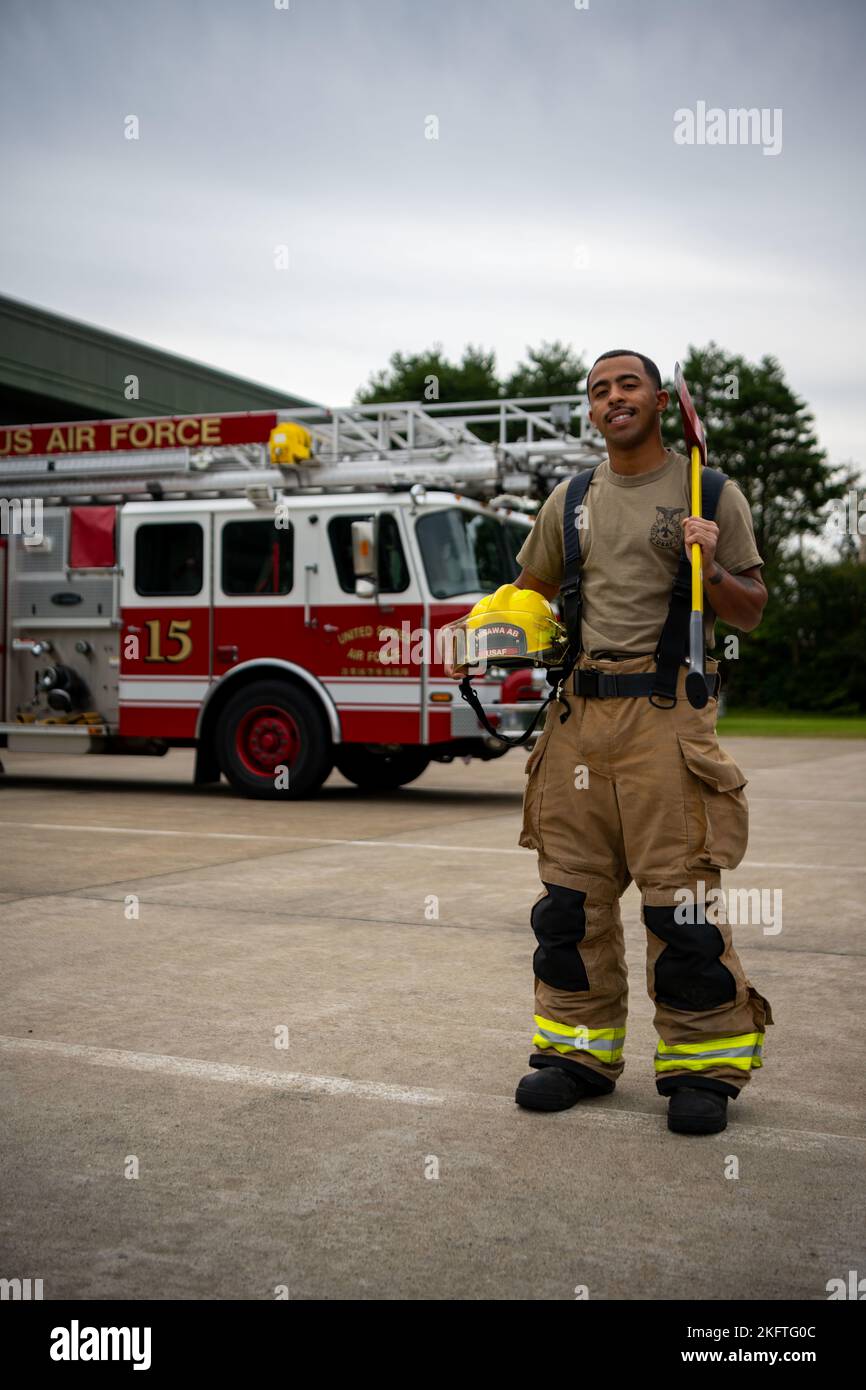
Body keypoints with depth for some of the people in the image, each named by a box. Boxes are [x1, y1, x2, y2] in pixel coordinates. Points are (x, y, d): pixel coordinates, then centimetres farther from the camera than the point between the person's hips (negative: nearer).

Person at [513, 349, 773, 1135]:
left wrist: (711, 573, -15)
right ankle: (581, 1049, 18)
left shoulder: (710, 493, 5)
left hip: (666, 710, -4)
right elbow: (532, 589, 27)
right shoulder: (571, 501, 15)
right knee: (571, 893, 6)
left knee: (680, 891, -6)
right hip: (580, 710, 4)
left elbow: (751, 613, 4)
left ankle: (702, 1065, 6)